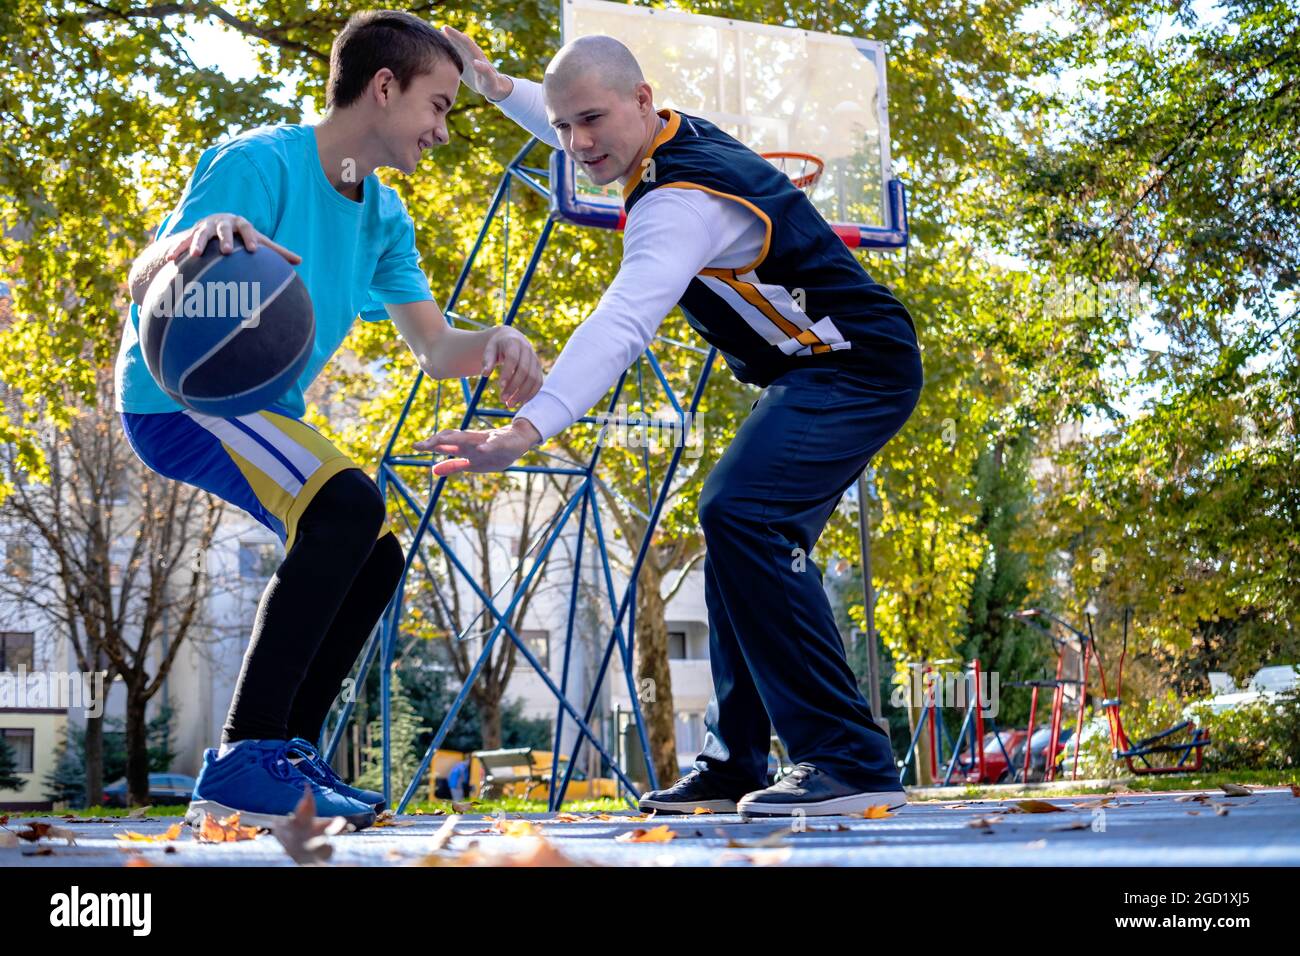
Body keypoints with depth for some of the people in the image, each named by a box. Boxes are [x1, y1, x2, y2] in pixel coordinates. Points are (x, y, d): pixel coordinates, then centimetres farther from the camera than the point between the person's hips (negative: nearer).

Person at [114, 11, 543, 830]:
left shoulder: (385, 218, 7)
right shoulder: (258, 164, -18)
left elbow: (435, 349, 7)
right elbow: (142, 284, -27)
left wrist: (495, 345, -16)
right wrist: (194, 240, -50)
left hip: (259, 410, 10)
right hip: (176, 393, -10)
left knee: (375, 557, 8)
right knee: (349, 502, -29)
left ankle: (287, 756, 15)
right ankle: (243, 762, -29)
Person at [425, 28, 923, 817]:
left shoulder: (683, 201, -24)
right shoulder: (684, 136, 6)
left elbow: (621, 327, -40)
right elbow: (575, 130, 31)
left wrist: (527, 429, -50)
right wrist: (496, 85, 20)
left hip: (857, 369, -11)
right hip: (824, 373, 11)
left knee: (741, 514, -29)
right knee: (749, 542, 14)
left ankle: (852, 763, -30)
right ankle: (735, 766, 21)